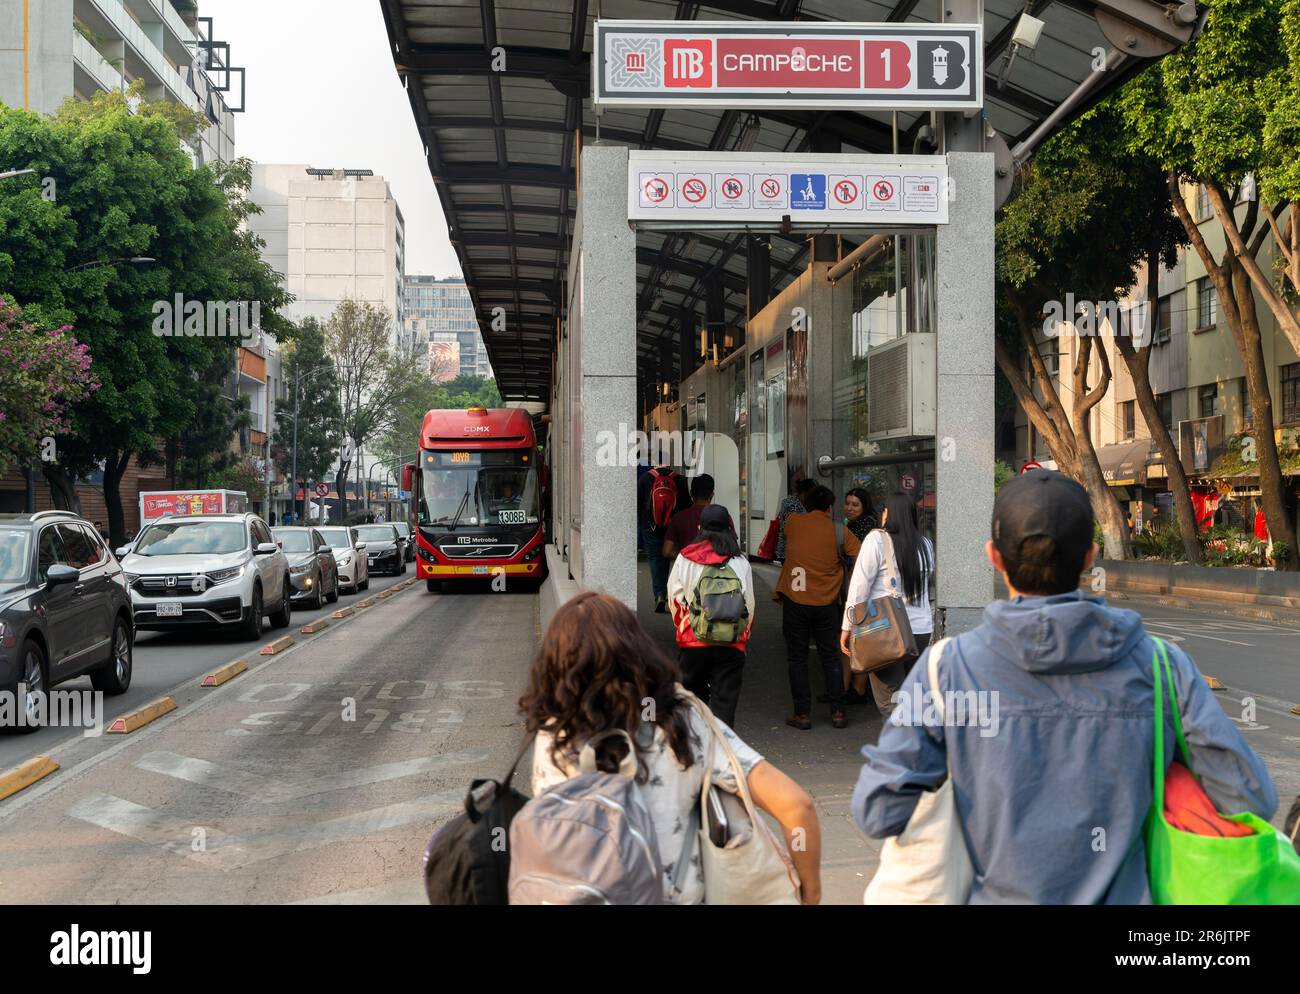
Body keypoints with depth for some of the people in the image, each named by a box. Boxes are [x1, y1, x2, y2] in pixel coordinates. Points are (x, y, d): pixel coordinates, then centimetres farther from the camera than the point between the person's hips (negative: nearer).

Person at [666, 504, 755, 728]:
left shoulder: (684, 559, -2)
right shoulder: (740, 563, -2)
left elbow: (674, 598, 2)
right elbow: (749, 604, 2)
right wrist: (742, 636, 17)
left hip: (691, 642, 1)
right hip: (731, 645, -1)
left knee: (693, 695, 15)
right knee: (724, 700, 3)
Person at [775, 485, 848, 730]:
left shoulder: (793, 522, 2)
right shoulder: (837, 530, 1)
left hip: (795, 601, -1)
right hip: (826, 601, 1)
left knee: (797, 658, 7)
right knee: (830, 657, 12)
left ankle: (802, 714, 7)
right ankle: (837, 712, 13)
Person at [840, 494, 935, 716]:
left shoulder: (877, 539, -6)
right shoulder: (925, 544, 9)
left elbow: (860, 585, -7)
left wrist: (847, 627, -4)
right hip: (922, 628, 6)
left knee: (889, 700, -2)